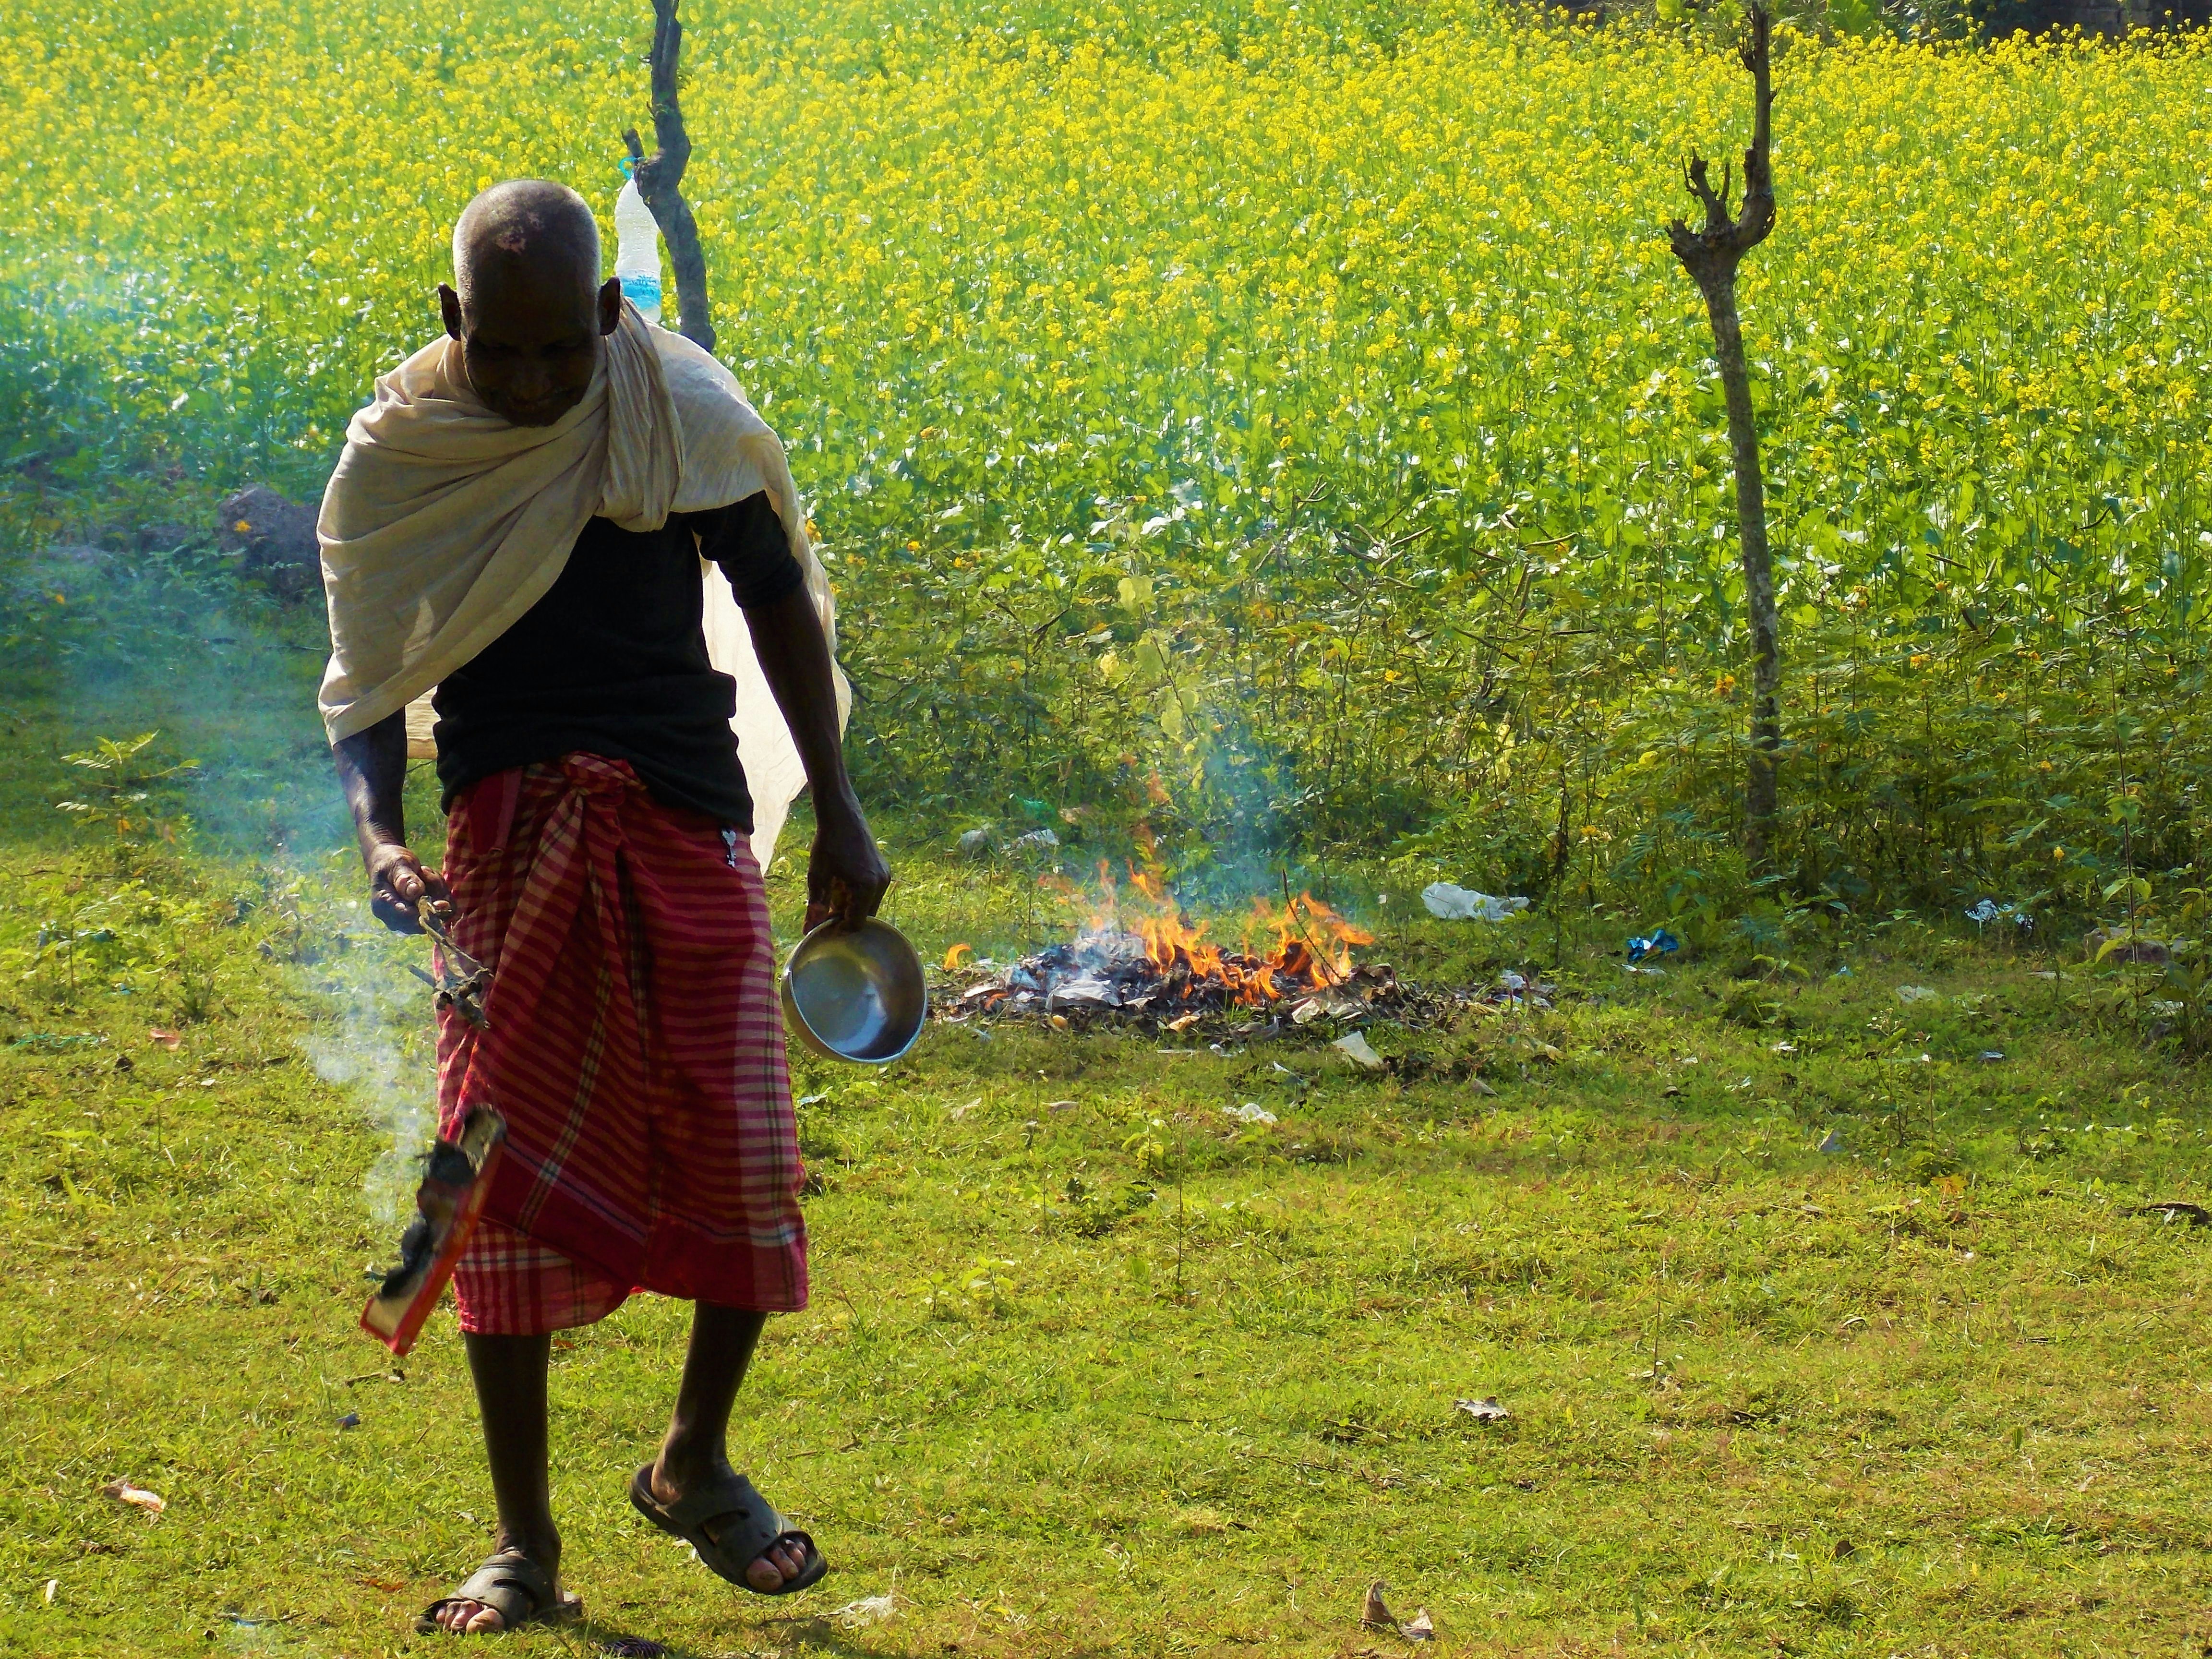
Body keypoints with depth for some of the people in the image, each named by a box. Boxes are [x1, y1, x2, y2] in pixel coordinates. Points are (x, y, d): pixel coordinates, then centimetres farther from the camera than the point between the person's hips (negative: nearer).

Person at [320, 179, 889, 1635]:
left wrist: (838, 814, 6)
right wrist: (378, 835, -12)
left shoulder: (680, 410, -2)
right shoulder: (396, 458, -2)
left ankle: (698, 1464, 23)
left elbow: (777, 598, 9)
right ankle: (525, 1543, 8)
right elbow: (367, 679, 6)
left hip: (685, 817, 1)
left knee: (743, 1159, -3)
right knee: (506, 1182, -3)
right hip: (506, 831, 0)